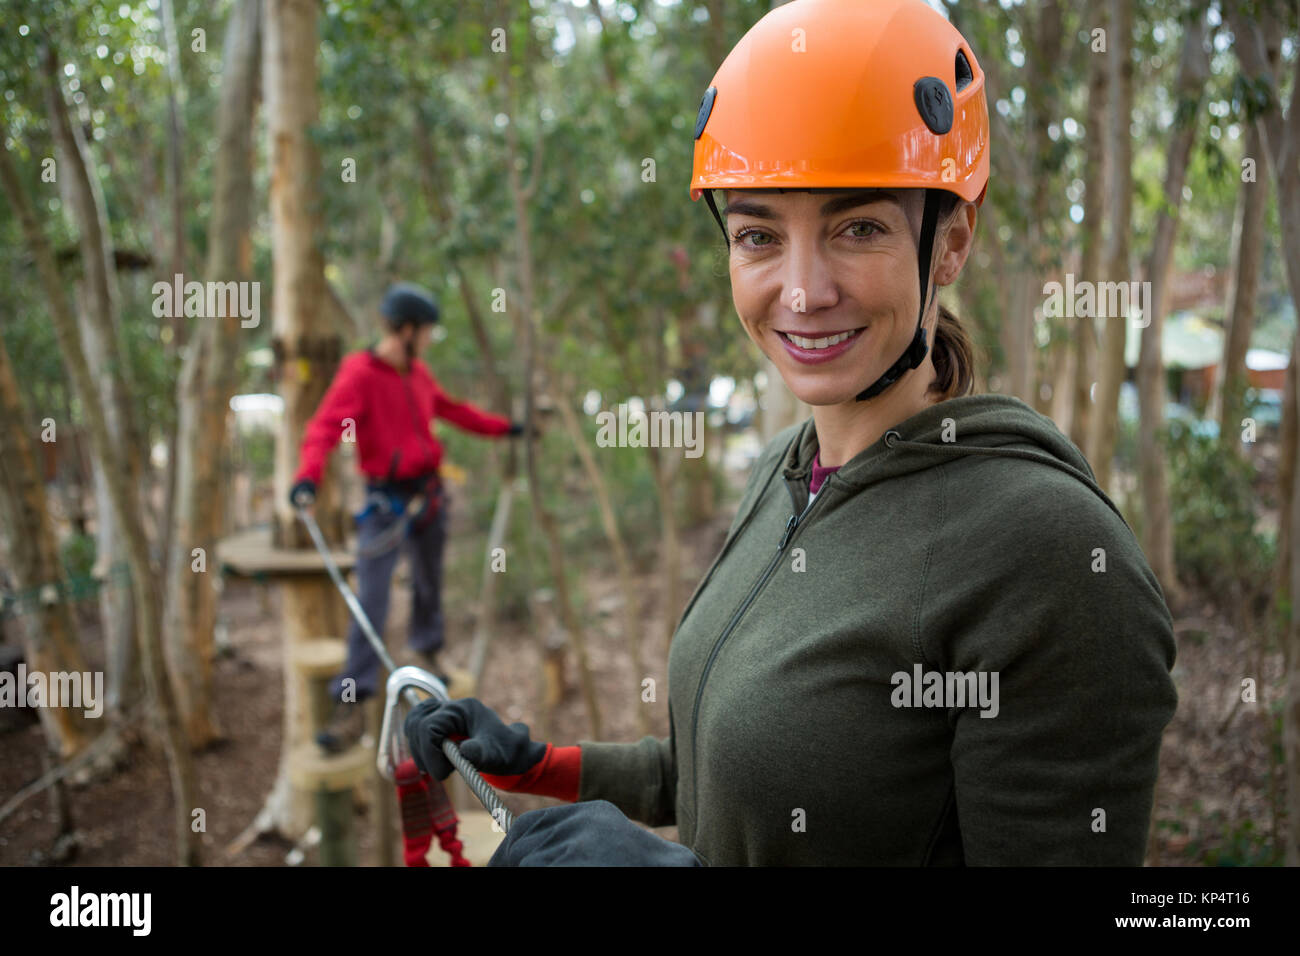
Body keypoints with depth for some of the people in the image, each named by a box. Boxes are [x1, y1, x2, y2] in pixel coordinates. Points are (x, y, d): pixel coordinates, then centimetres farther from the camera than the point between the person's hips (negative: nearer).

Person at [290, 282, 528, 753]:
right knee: (371, 596, -12)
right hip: (388, 502, -7)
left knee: (429, 582, 18)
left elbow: (453, 409, 26)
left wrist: (502, 427, 33)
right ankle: (351, 706, -10)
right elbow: (325, 426, -26)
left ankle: (425, 652, 42)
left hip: (429, 494, 7)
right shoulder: (359, 375, -13)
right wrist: (308, 475, -43)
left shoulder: (418, 373, 10)